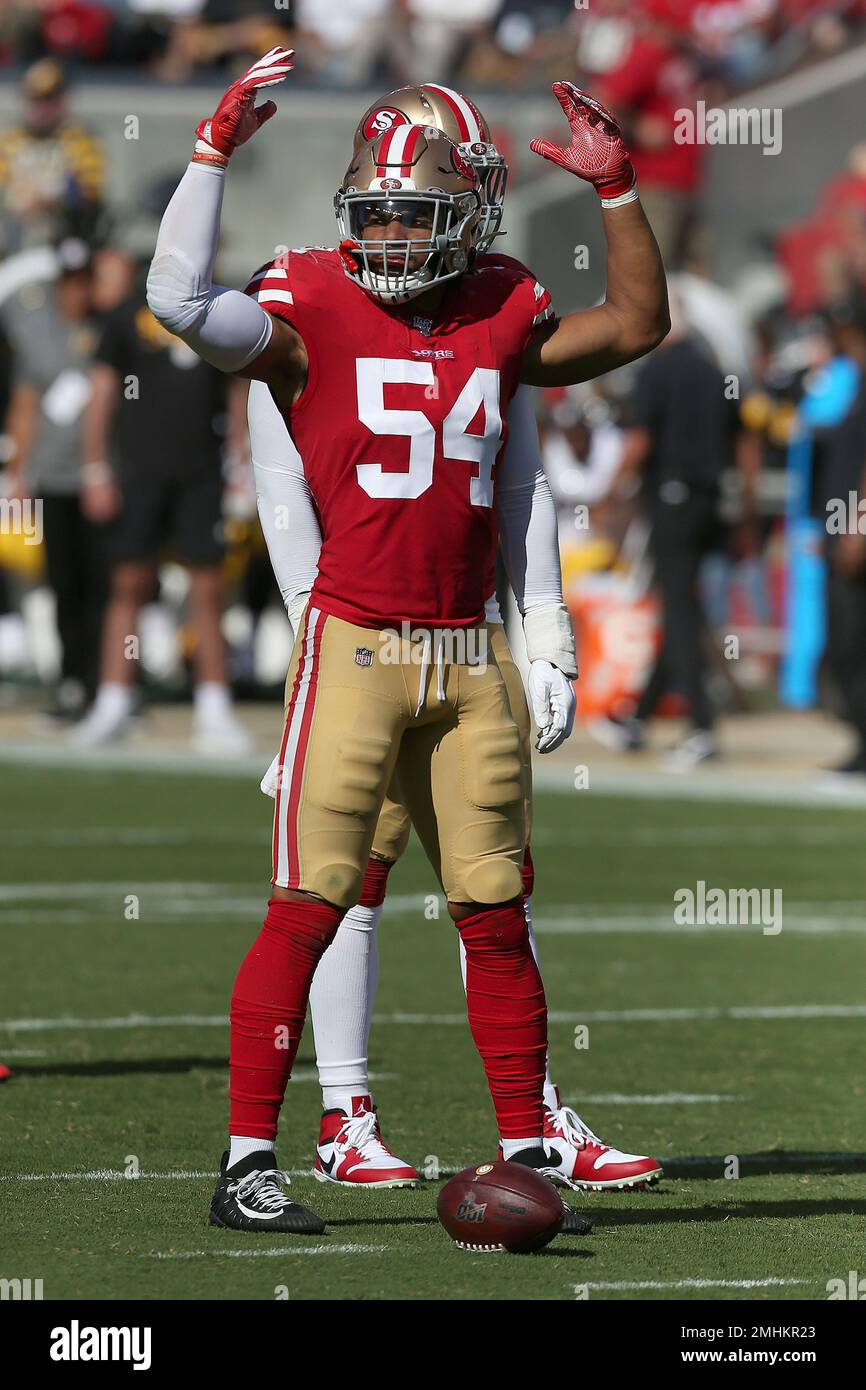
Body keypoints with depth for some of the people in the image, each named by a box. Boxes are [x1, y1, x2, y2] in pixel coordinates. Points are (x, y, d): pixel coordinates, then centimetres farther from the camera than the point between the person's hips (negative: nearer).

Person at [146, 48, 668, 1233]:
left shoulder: (501, 320, 11)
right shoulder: (313, 312, -3)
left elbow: (638, 326, 19)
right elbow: (180, 301, -19)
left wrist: (616, 188, 11)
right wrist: (217, 148, -18)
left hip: (467, 660, 5)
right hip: (355, 646, -5)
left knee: (496, 915, 8)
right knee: (308, 909, -8)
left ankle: (527, 1153, 17)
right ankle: (247, 1166, -5)